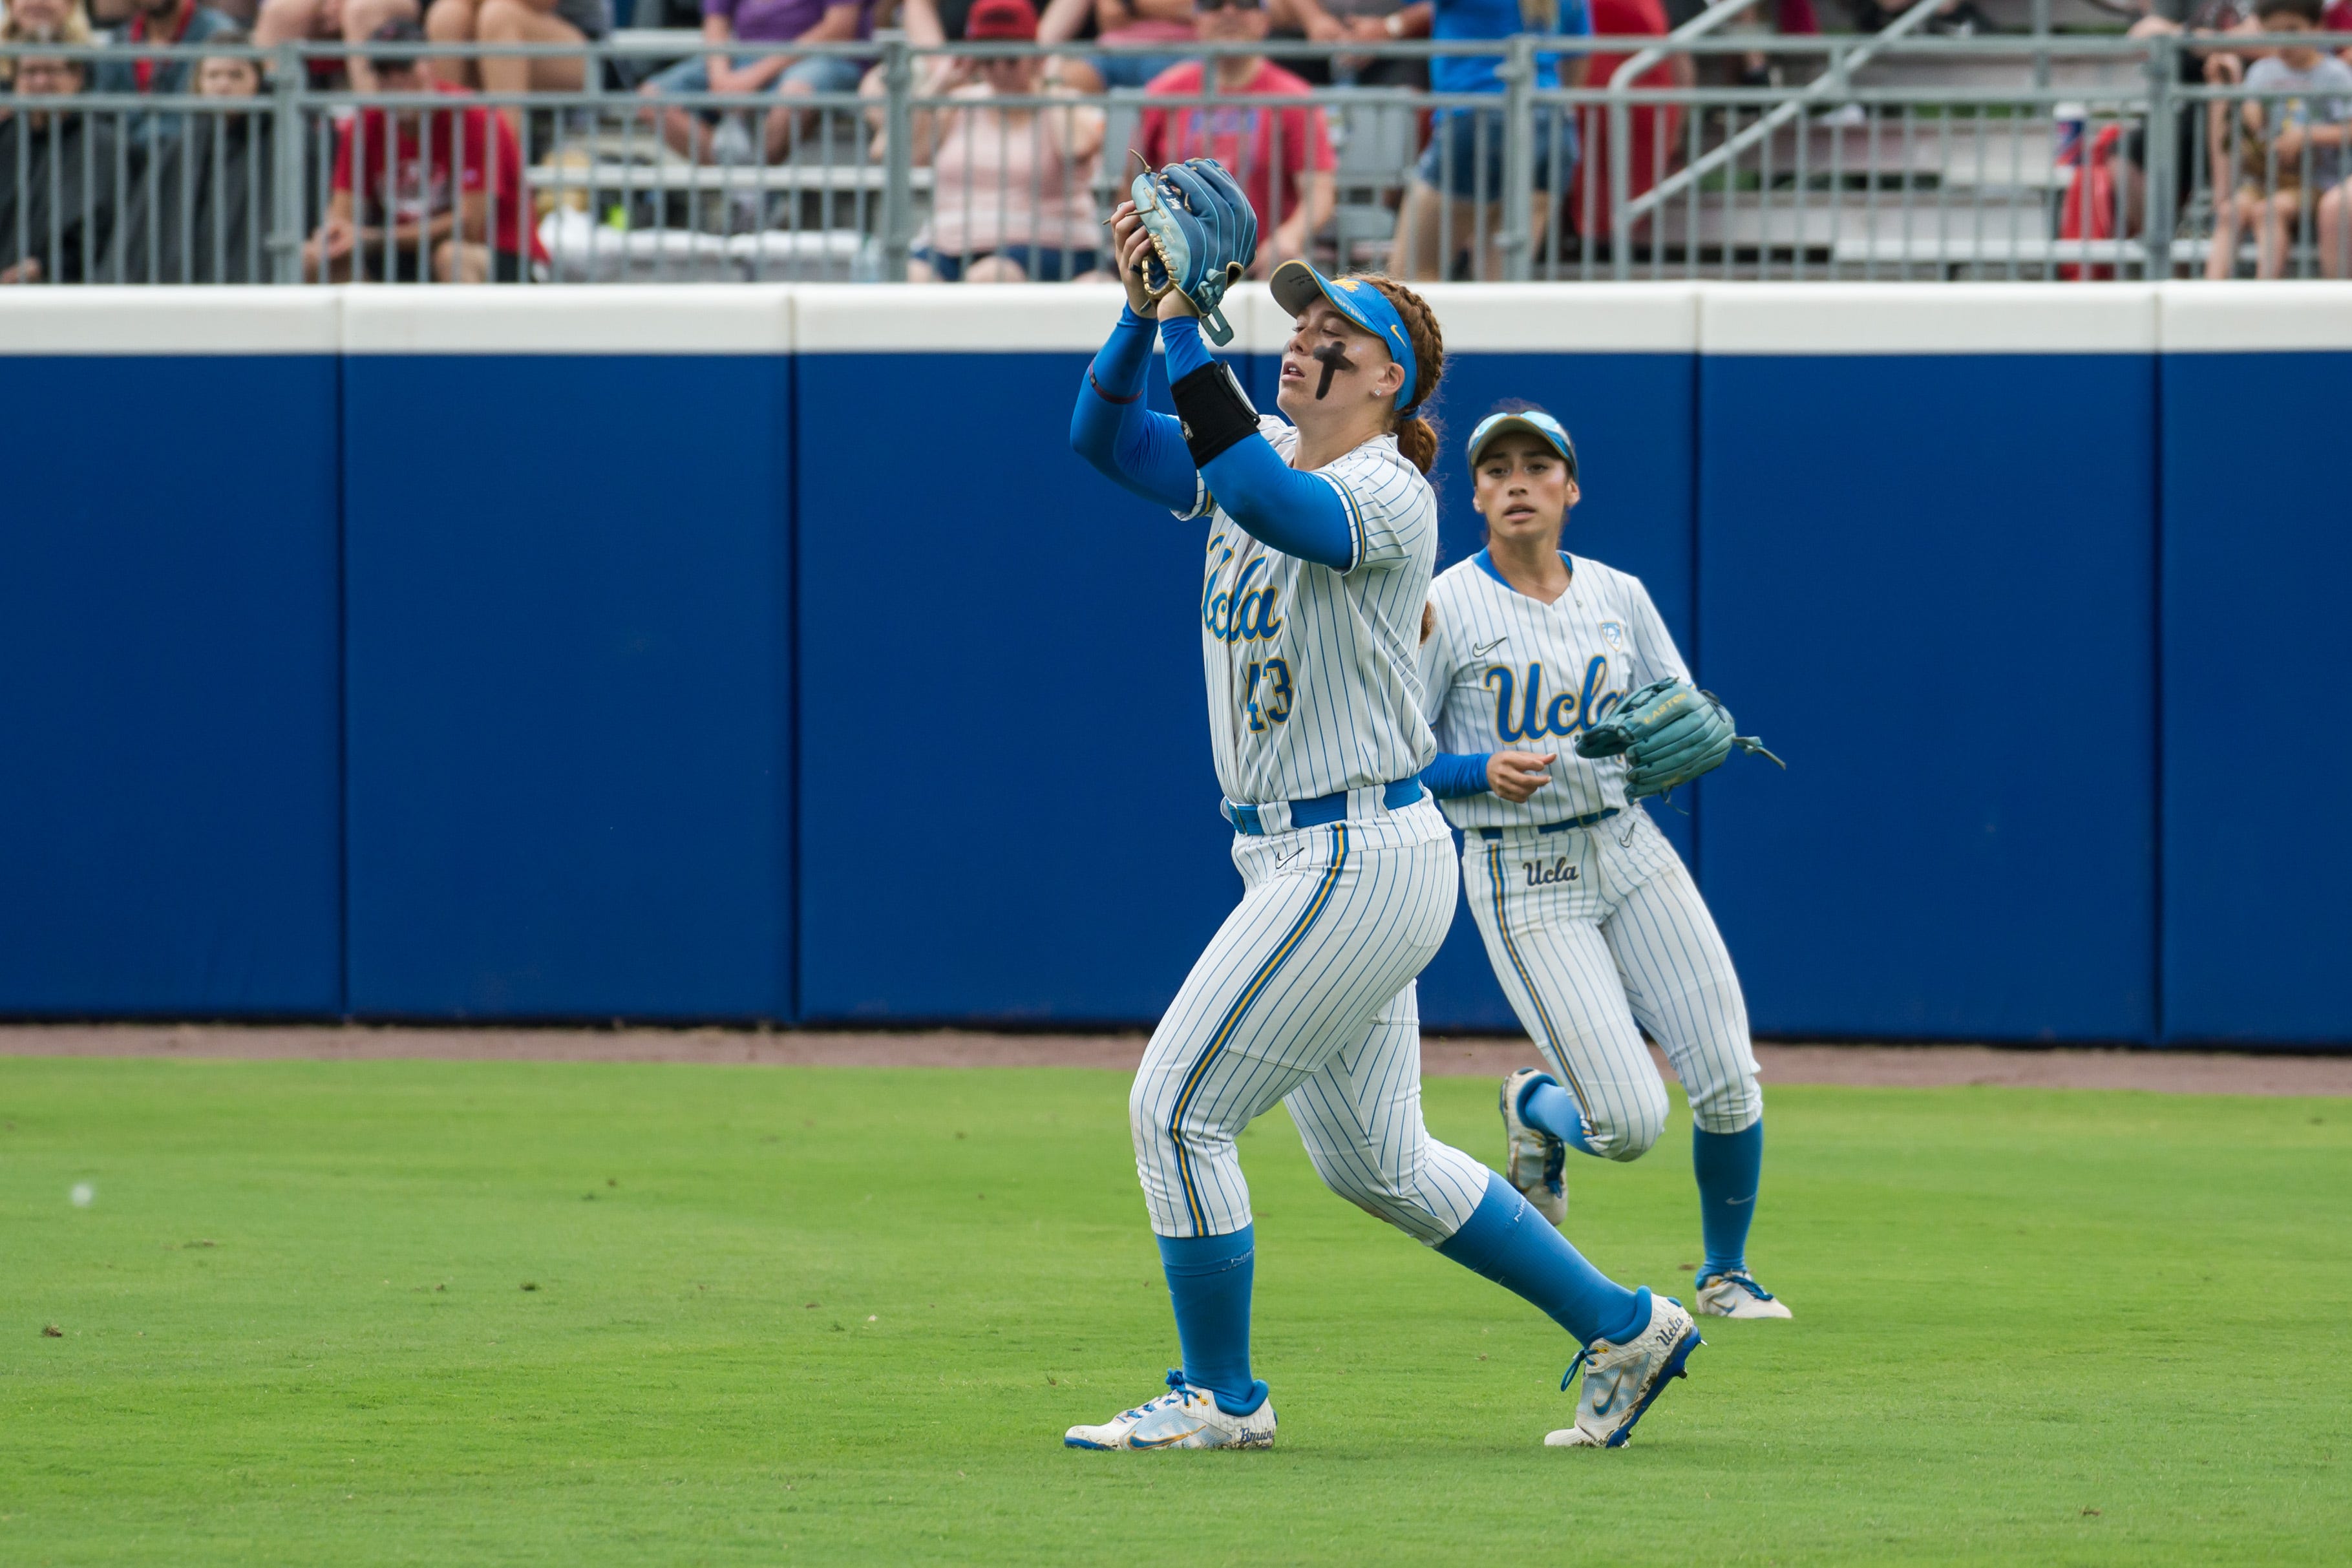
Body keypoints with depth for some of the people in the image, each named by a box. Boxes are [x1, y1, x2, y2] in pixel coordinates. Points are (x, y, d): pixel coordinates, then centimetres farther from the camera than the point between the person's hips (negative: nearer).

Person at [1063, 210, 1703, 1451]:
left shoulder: (1385, 497, -17)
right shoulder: (1268, 459, 9)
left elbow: (1265, 501, -37)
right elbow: (1103, 435, 4)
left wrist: (1189, 333, -35)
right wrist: (1143, 310, -12)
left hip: (1356, 868, -10)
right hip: (1303, 858, 10)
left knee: (1177, 1109, -8)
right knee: (1375, 1164, 17)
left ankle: (1220, 1396, 4)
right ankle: (1621, 1329, 25)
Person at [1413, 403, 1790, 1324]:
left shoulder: (1618, 596, 6)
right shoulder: (1444, 610, -7)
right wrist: (1487, 772, -21)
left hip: (1629, 850, 4)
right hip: (1524, 883, -4)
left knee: (1729, 1082, -7)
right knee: (1631, 1125, -13)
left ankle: (1725, 1274, 18)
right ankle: (1538, 1110, 24)